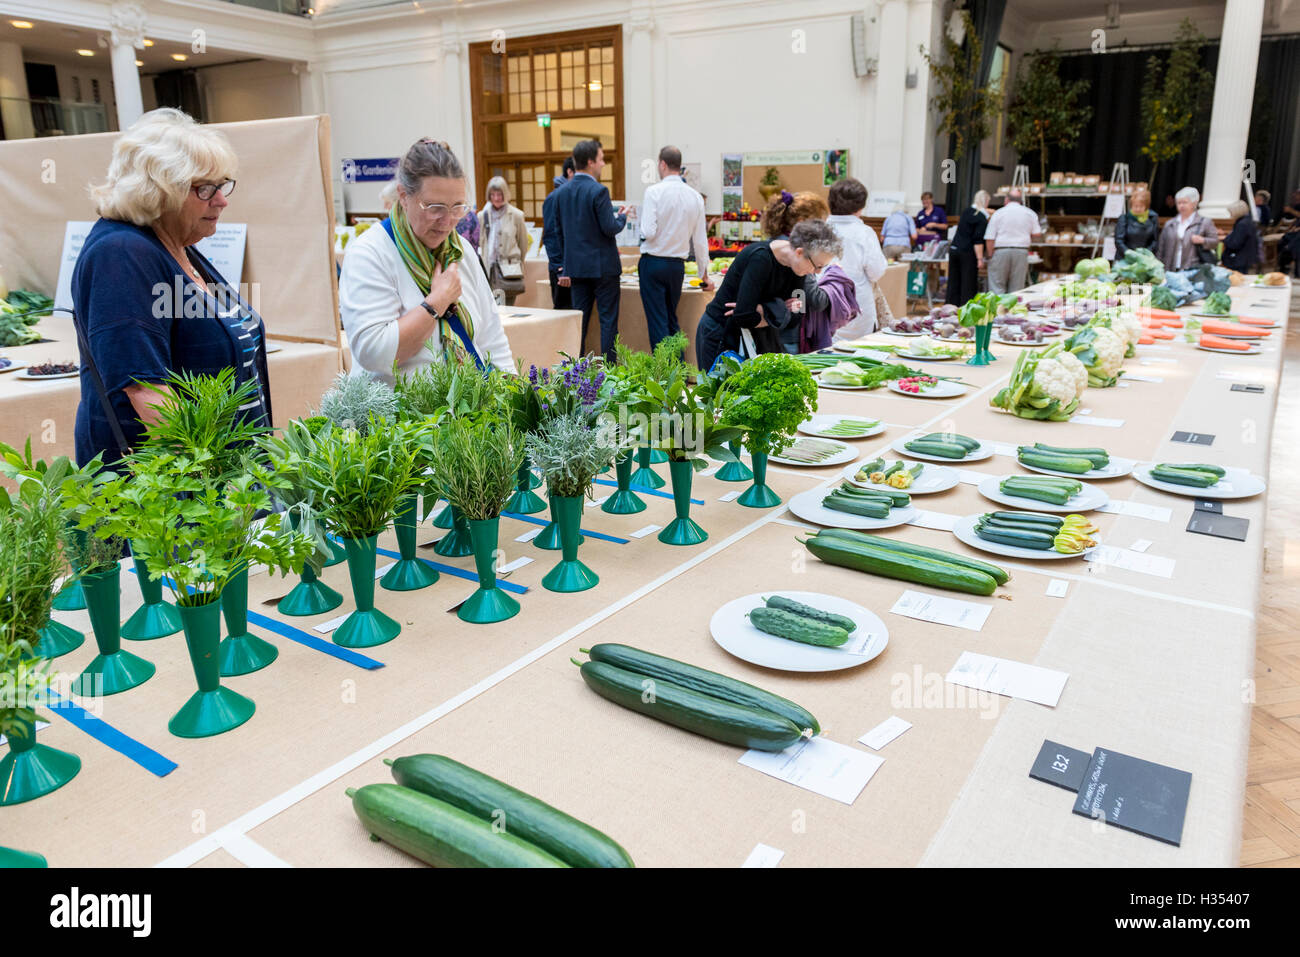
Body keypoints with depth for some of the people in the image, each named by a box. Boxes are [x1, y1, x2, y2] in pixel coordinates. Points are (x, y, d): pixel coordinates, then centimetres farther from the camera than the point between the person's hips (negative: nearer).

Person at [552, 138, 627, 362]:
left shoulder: (562, 193, 6)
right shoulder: (598, 191, -15)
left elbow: (559, 232, 11)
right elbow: (610, 228, -17)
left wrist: (565, 265, 19)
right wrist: (622, 217, 4)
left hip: (576, 266, 6)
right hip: (603, 266, -6)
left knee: (580, 317, 11)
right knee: (608, 318, 0)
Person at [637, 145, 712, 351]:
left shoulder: (654, 192, -11)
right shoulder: (695, 197, 4)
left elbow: (648, 232, -18)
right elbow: (700, 240, 9)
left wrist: (643, 228, 7)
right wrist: (704, 275, 18)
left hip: (653, 263, -5)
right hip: (678, 265, 5)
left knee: (657, 322, -1)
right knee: (672, 320, 17)